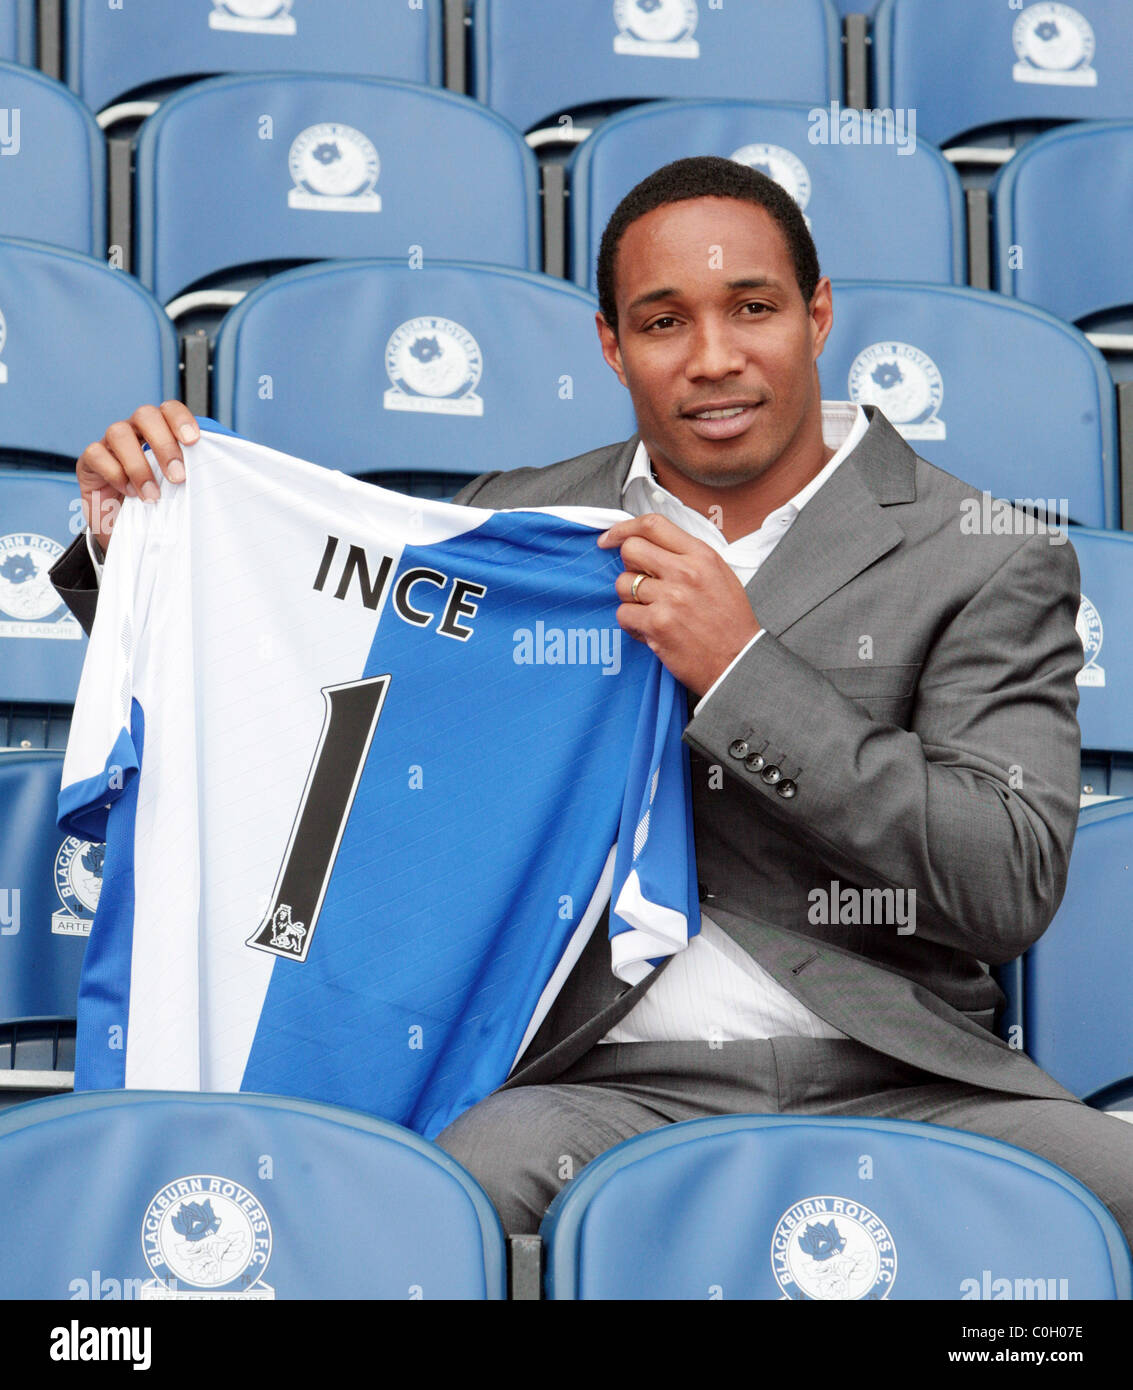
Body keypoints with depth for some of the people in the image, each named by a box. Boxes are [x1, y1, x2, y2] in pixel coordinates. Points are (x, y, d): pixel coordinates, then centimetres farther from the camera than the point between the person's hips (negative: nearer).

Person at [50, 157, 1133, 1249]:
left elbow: (1014, 889, -5)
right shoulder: (512, 528, 15)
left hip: (901, 1086, -1)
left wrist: (742, 671, -10)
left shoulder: (990, 563, 6)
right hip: (602, 1084, 1)